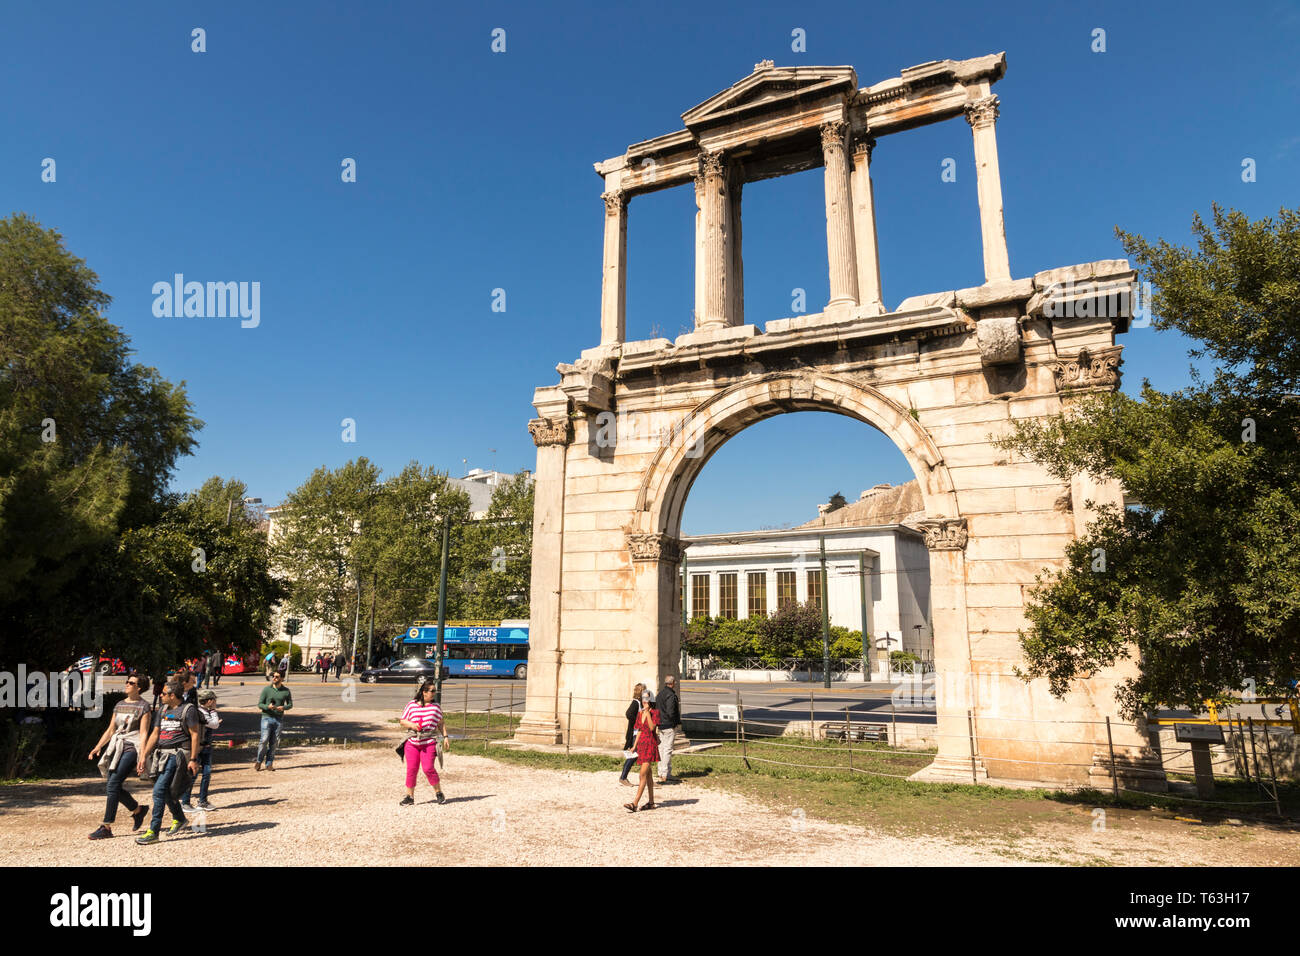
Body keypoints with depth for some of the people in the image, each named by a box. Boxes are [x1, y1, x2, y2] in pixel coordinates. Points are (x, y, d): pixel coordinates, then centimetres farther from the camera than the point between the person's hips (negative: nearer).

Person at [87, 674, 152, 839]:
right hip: (116, 748, 7)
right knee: (114, 787, 4)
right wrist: (98, 747, 7)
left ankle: (106, 827, -10)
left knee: (113, 784, -15)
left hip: (132, 748, -7)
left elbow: (143, 733, -9)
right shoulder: (119, 705, 16)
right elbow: (110, 730, 19)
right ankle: (138, 809, 25)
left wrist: (142, 755, -16)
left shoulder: (144, 706, -4)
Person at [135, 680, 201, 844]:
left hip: (177, 755, -8)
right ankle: (179, 819, 38)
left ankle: (153, 832, -10)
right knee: (167, 791, 17)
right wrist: (144, 756, 11)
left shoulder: (188, 709, -8)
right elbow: (155, 734, 18)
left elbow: (195, 735, -9)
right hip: (161, 754, 8)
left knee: (159, 791, -14)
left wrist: (193, 759, -13)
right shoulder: (164, 710, 14)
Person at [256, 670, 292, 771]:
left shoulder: (286, 691, 4)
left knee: (274, 742, 3)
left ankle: (269, 764, 12)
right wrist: (268, 707, -20)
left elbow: (290, 705, 11)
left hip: (279, 719, 2)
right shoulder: (266, 689, -1)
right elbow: (259, 704, 0)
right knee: (264, 740, -10)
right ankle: (259, 761, 9)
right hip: (267, 718, -2)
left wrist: (283, 708, -11)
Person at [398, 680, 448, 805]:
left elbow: (440, 724, 13)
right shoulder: (411, 705, 5)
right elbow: (402, 720, 9)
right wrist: (411, 725, -10)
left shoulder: (436, 707, 8)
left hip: (429, 742, -1)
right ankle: (409, 796, 16)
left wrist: (445, 736, 4)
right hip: (412, 742, 1)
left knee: (428, 768, -10)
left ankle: (438, 792, 7)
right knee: (411, 769, 2)